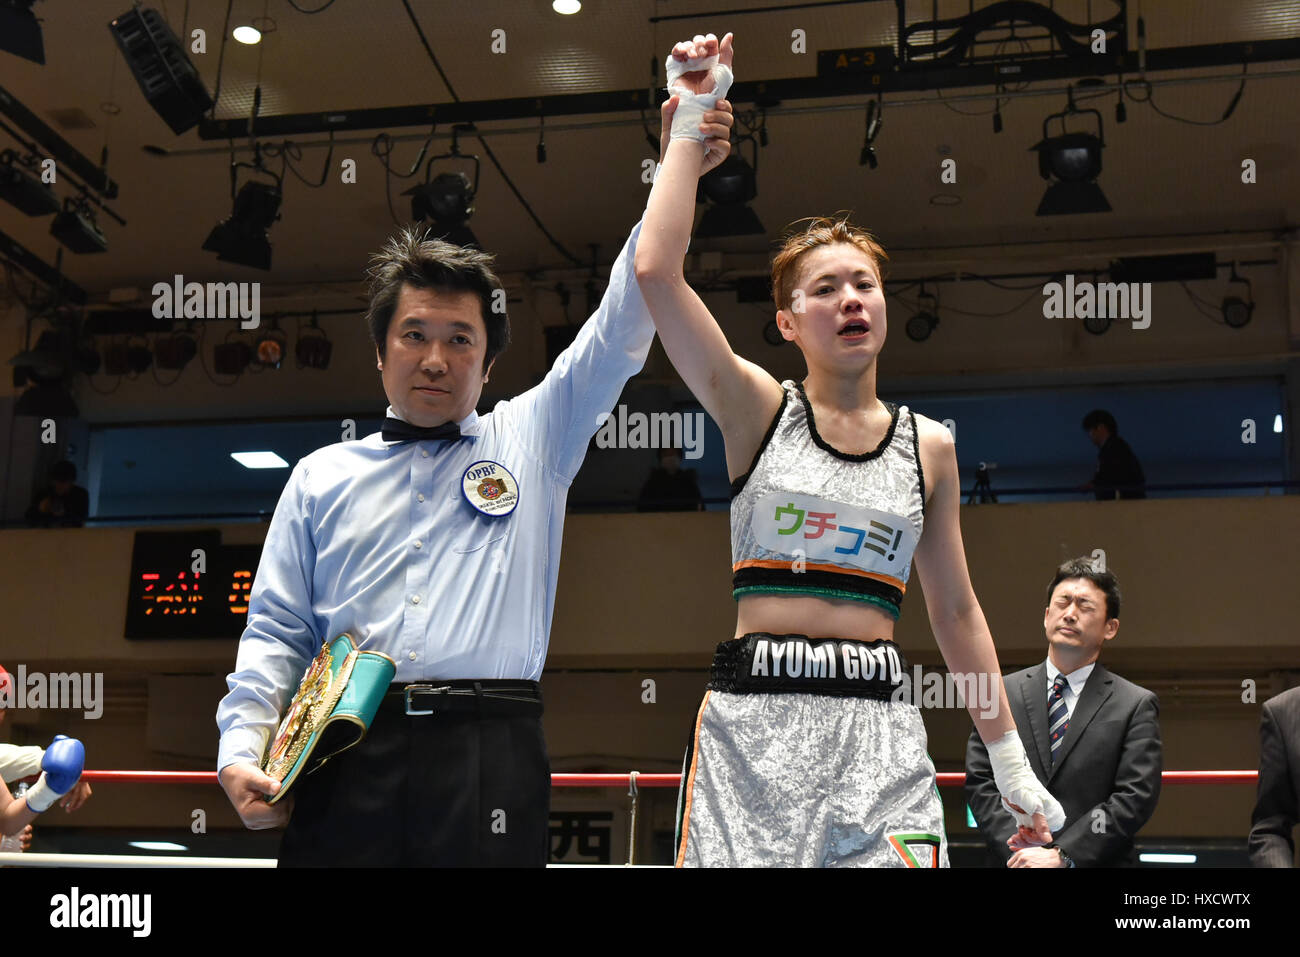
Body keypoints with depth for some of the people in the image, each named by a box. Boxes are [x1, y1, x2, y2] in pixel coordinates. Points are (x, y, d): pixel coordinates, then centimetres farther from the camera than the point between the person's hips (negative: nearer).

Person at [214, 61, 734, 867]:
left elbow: (621, 331, 6)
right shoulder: (324, 477, 17)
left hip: (489, 761, -1)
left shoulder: (532, 438, 15)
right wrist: (244, 751, -1)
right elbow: (276, 632, 14)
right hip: (344, 755, 1)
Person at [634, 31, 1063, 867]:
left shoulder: (929, 446, 10)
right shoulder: (755, 408, 2)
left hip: (879, 724, 2)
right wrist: (691, 118, -5)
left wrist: (1010, 760, 14)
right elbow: (656, 271, -11)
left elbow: (956, 611, 15)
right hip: (754, 715, -2)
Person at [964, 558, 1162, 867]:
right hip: (1015, 862, 1)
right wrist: (1014, 847, -6)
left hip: (1096, 864, -1)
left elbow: (1136, 797, -1)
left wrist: (1062, 855, -9)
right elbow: (979, 781, 8)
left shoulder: (1136, 705, 7)